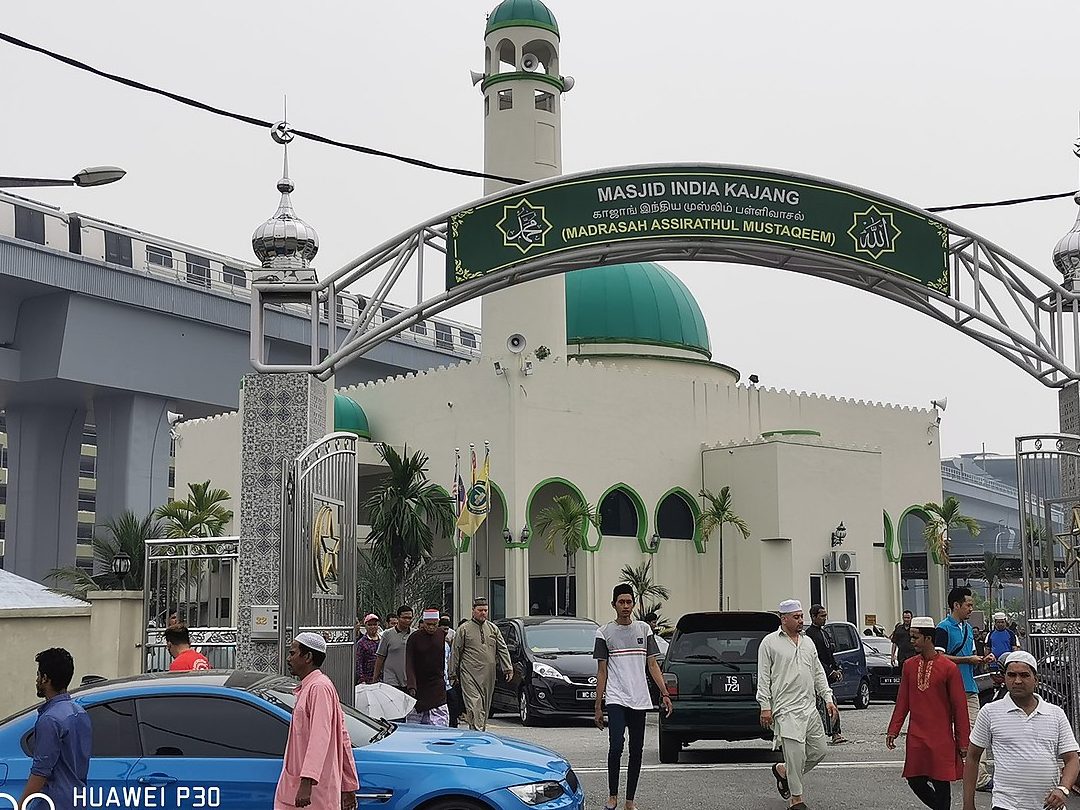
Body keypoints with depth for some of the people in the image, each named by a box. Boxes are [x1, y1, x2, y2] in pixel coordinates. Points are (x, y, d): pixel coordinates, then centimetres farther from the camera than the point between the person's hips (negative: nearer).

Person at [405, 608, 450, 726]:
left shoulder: (443, 635, 2)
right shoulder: (414, 638, -7)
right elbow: (409, 664, -10)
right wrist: (411, 686, -19)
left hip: (438, 685, 2)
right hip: (418, 684, -2)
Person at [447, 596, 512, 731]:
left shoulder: (493, 628, 15)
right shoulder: (464, 629, 3)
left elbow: (503, 649, 14)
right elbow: (455, 652, 4)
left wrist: (508, 668, 4)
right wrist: (453, 674, 2)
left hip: (489, 675, 4)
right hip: (470, 674, -4)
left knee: (485, 707, 8)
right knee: (475, 705, -15)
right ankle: (477, 732, -23)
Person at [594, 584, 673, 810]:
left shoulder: (644, 629, 10)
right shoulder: (604, 632, 2)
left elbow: (652, 665, 10)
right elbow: (601, 671, 4)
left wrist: (664, 694, -1)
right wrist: (598, 706, 1)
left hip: (639, 699, 3)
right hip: (615, 699, -3)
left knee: (636, 750, 5)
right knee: (616, 746, -17)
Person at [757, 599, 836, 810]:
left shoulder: (808, 643, 17)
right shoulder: (770, 643, -1)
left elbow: (818, 673, 21)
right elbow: (763, 677, -3)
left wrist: (828, 698, 12)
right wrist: (765, 706, -9)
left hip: (810, 708, 7)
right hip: (786, 709, -6)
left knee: (819, 751, 7)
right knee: (796, 753, -10)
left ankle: (782, 771, 28)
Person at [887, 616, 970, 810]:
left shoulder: (949, 668, -8)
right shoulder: (909, 665, 6)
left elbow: (960, 707, -6)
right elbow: (902, 701, 12)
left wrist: (962, 742, -5)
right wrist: (893, 730, 7)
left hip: (941, 738, -5)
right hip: (916, 738, 5)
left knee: (941, 784, -1)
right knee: (915, 781, 5)